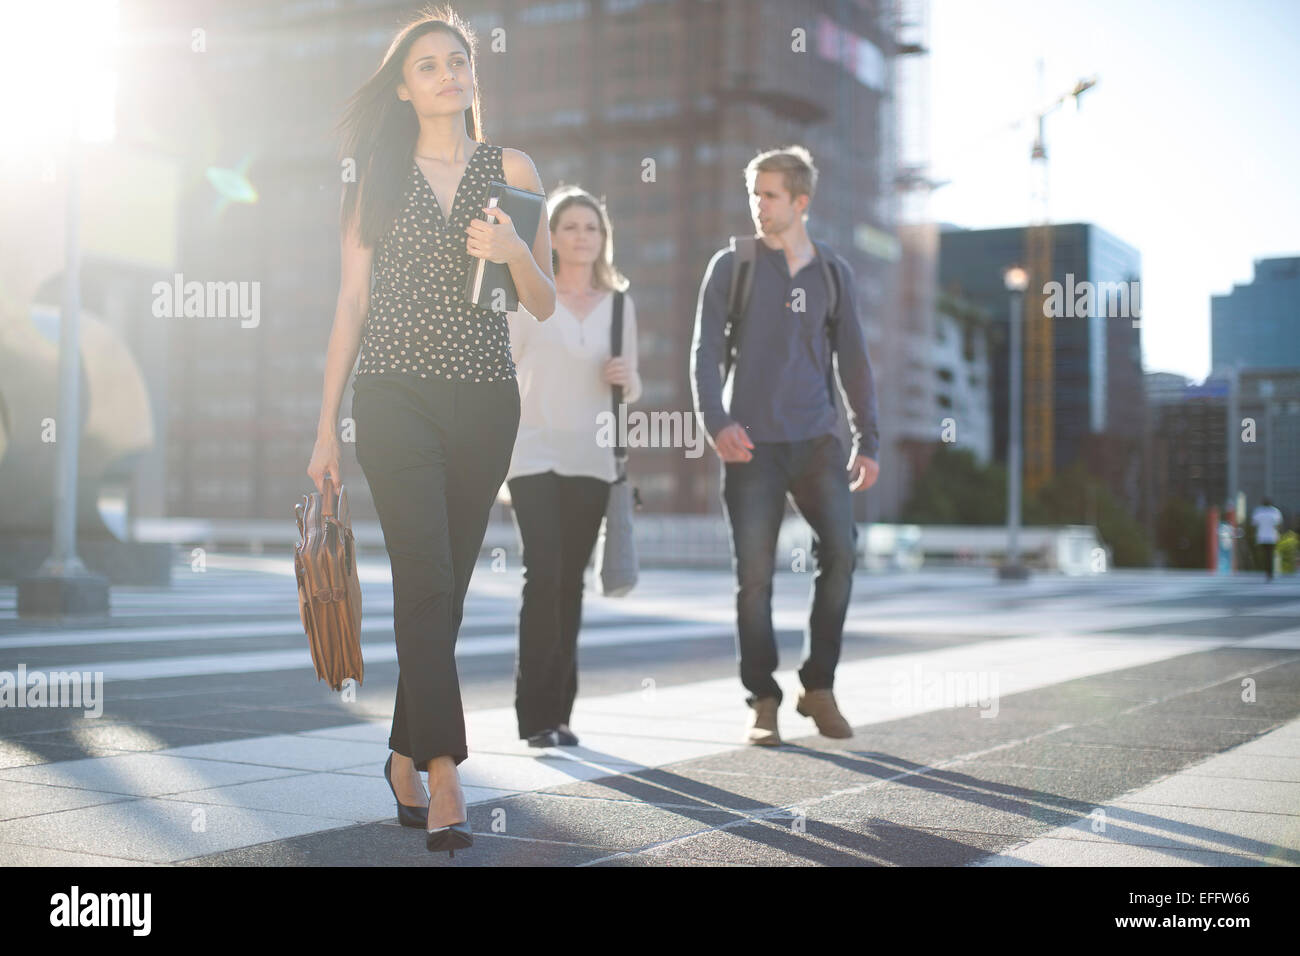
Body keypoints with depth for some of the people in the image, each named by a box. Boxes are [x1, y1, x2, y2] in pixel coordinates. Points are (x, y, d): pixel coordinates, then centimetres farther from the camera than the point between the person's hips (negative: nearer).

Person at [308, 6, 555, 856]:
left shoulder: (511, 170, 9)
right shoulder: (379, 177, 9)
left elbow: (545, 306, 7)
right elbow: (353, 301, 8)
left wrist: (516, 253, -15)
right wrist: (327, 425, 4)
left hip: (484, 402, 1)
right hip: (396, 399, -1)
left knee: (446, 587, 6)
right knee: (426, 581, -12)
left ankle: (406, 754, 22)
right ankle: (445, 774, -13)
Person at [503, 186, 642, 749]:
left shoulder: (619, 304, 9)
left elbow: (631, 390, 16)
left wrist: (626, 379, -8)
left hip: (591, 460, 3)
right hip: (535, 456, -3)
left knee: (571, 582, 5)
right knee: (544, 576, -14)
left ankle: (558, 711, 12)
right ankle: (534, 715, -7)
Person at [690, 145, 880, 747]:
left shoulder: (832, 272, 11)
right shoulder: (731, 266, 5)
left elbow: (852, 359, 15)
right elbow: (704, 351, 0)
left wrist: (868, 441, 9)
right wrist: (715, 423, -16)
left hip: (816, 438, 2)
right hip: (753, 443, -1)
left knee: (841, 551, -12)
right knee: (754, 573, -2)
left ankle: (818, 687, 4)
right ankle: (763, 702, 8)